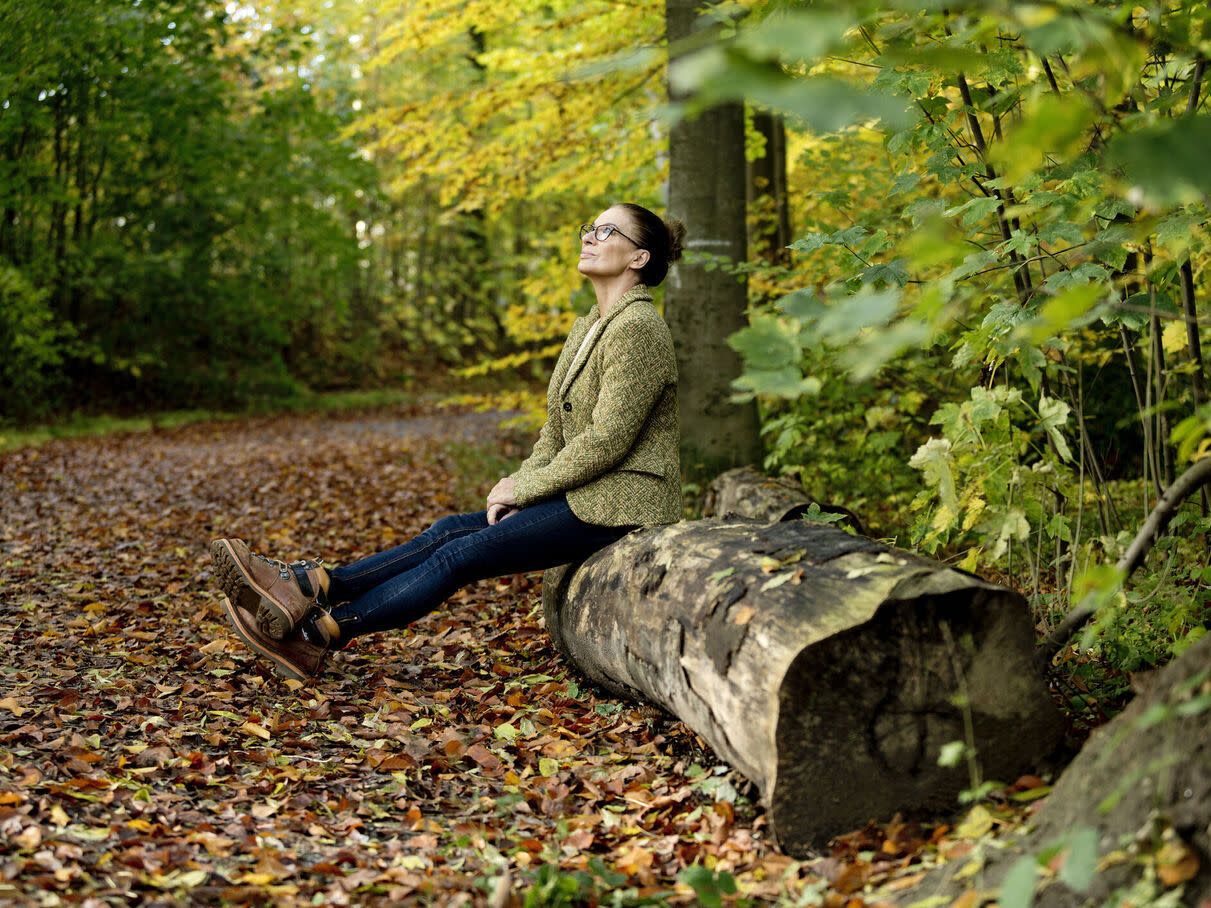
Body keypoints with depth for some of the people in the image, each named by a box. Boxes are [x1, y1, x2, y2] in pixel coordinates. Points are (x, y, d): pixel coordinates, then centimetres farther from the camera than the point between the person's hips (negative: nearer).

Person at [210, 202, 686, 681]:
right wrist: (521, 482, -1)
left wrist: (525, 487, -11)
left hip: (619, 504, -9)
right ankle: (306, 587, -12)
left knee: (461, 554, -14)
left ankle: (316, 635, -12)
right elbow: (557, 428, 16)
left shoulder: (637, 328, -15)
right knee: (450, 530, -5)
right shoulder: (588, 326, 16)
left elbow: (606, 442, -20)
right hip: (584, 494, 9)